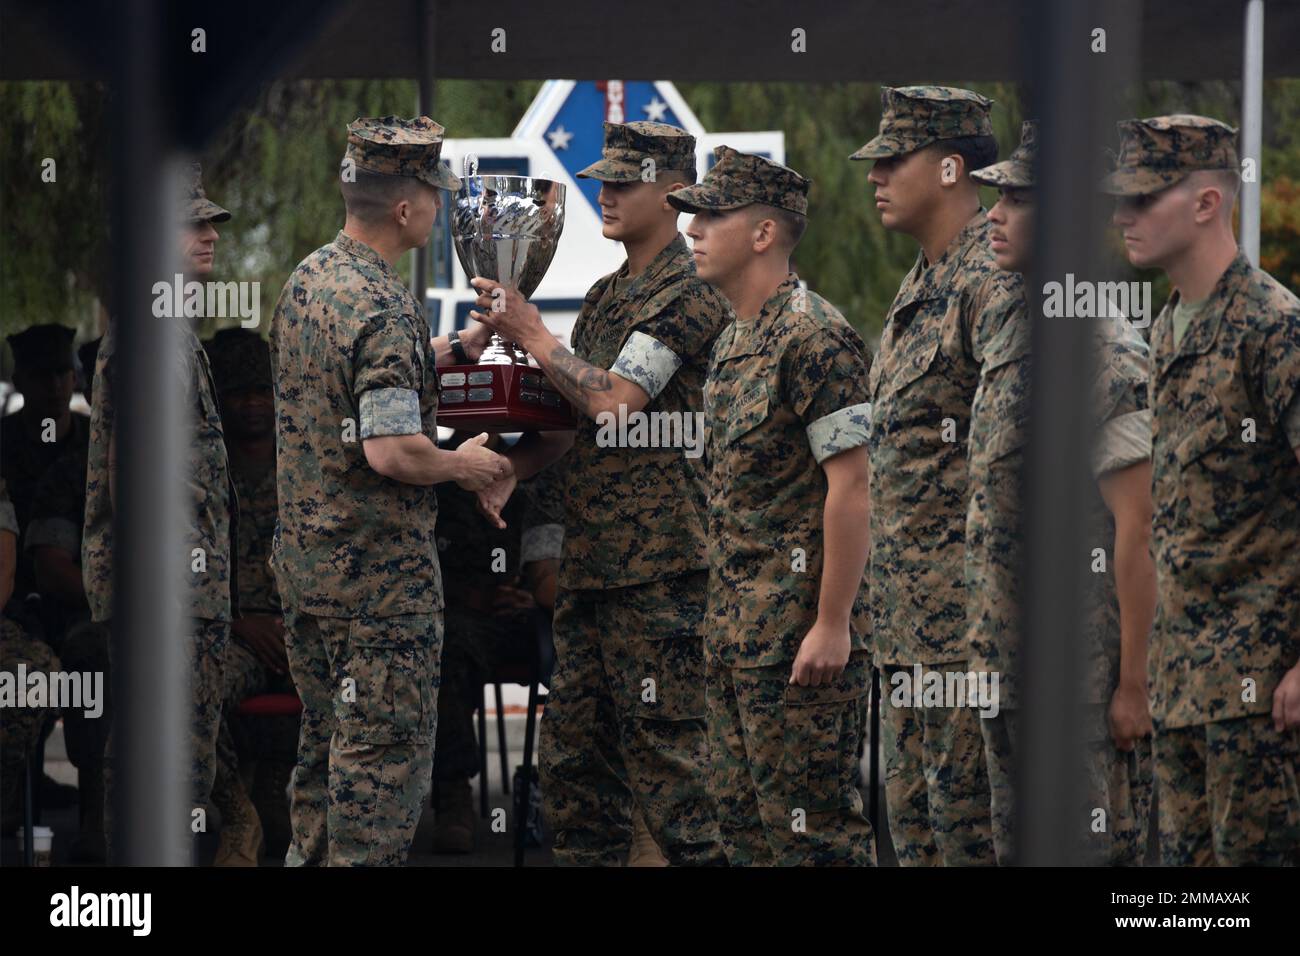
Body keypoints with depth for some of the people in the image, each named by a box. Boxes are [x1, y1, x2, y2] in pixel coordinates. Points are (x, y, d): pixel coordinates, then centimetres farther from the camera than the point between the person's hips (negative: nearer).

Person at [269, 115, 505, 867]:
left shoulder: (309, 278, 7)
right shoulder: (384, 306, -21)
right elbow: (390, 450, -26)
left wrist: (459, 347, 20)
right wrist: (463, 465, -9)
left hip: (305, 562, 9)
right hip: (381, 576, -9)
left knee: (326, 745, 18)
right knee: (383, 758, -2)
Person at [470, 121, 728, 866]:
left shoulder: (687, 294, -10)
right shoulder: (608, 294, 19)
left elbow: (612, 402, -19)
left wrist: (533, 335, -9)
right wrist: (512, 468, 5)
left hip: (657, 556, -9)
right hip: (590, 554, 9)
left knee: (664, 747, -8)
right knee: (574, 752, 10)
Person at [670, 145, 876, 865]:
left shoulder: (814, 338, -14)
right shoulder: (731, 343, 16)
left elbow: (851, 487, -18)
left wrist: (833, 625, -21)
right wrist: (722, 616, 18)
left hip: (799, 630, -10)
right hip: (735, 629, 10)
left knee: (813, 824, -7)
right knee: (742, 814, 12)